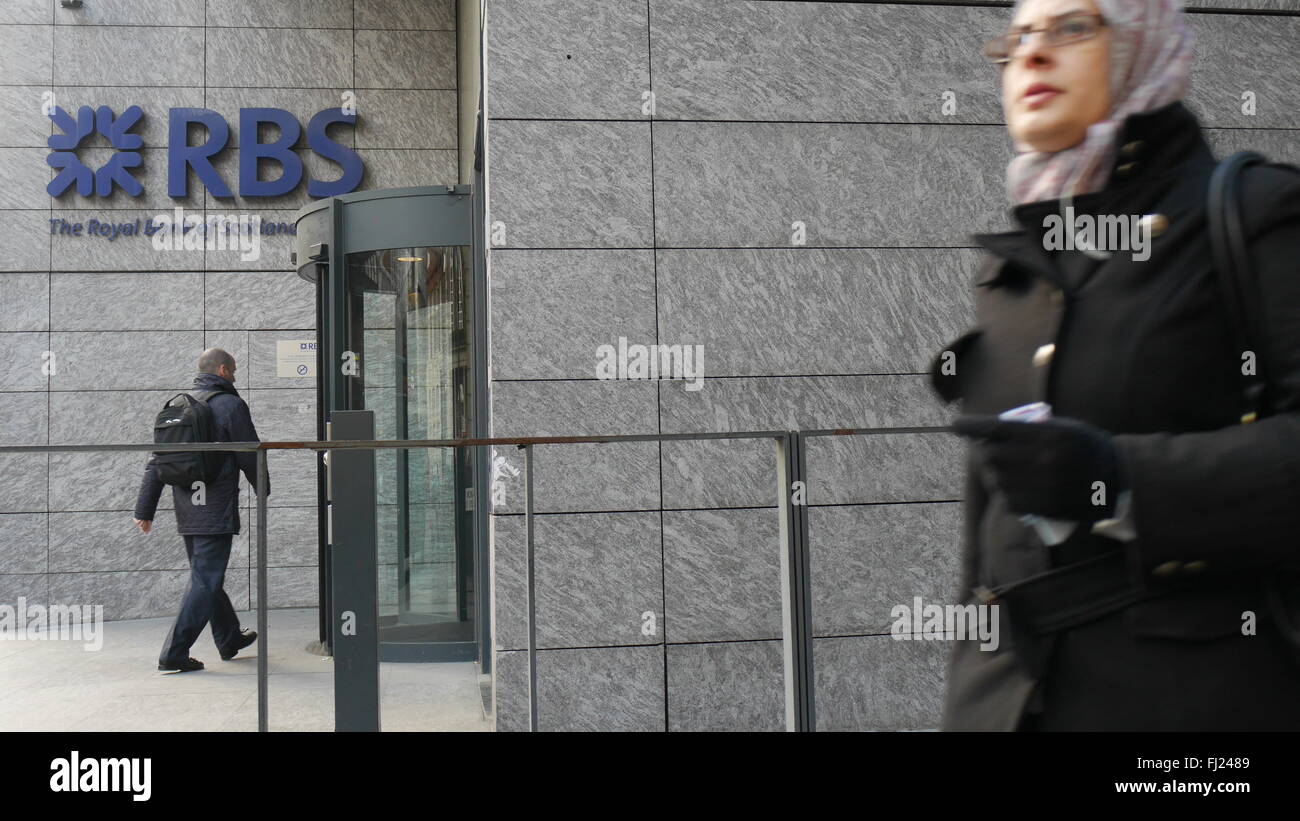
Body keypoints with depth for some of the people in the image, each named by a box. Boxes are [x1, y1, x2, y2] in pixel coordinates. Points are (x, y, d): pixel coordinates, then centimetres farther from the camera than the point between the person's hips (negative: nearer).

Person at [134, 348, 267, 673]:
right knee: (205, 582, -4)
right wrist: (263, 488, 12)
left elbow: (156, 460, 9)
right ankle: (174, 654, -7)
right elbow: (250, 455, -7)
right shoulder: (231, 405, -9)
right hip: (216, 510, -8)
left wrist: (145, 509, 10)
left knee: (206, 576, 19)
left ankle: (230, 639, 35)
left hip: (186, 512, 8)